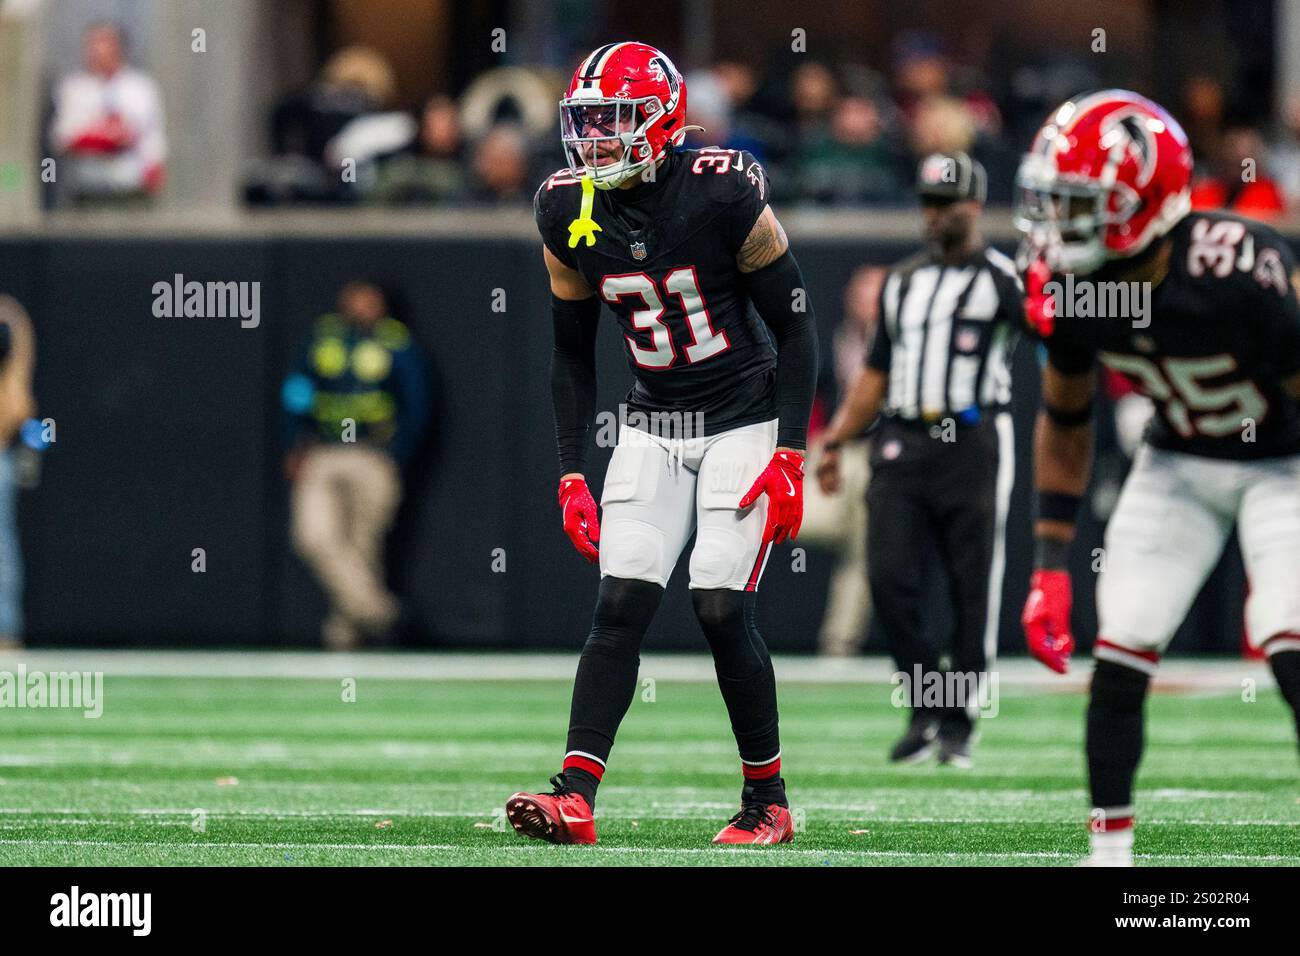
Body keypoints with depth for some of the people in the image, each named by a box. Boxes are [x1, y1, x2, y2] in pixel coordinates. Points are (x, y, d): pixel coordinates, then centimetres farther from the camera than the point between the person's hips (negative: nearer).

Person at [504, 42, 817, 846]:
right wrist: (573, 473, 4)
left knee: (722, 609, -11)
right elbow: (573, 354, 9)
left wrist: (790, 454, -15)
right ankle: (575, 798, -15)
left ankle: (768, 802, 4)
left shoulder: (724, 197, -18)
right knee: (622, 605, -8)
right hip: (654, 429, 4)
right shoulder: (570, 215, -3)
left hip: (746, 419, -4)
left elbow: (795, 327, -10)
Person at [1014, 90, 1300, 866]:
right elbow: (1065, 424, 3)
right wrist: (1051, 564, 2)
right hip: (1180, 461, 5)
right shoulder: (1070, 285, -15)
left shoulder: (1237, 274, -35)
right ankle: (1110, 849, 7)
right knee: (1119, 656, -5)